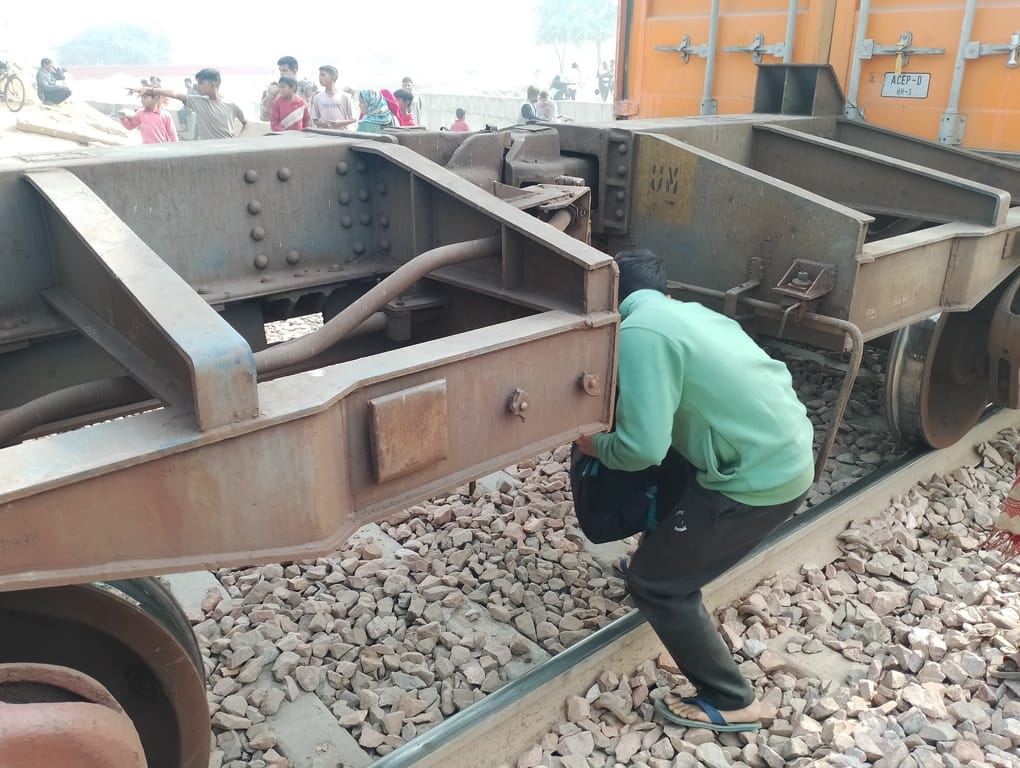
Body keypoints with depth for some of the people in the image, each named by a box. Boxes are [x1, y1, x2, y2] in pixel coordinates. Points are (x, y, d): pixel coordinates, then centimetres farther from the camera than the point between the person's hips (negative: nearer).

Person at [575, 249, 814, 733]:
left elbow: (643, 446, -23)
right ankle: (662, 552, 54)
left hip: (759, 477, -9)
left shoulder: (639, 332, -17)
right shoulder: (686, 310, 11)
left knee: (654, 583, 5)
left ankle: (732, 703, 16)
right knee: (668, 476, 31)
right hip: (787, 451, 9)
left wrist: (597, 446, -1)